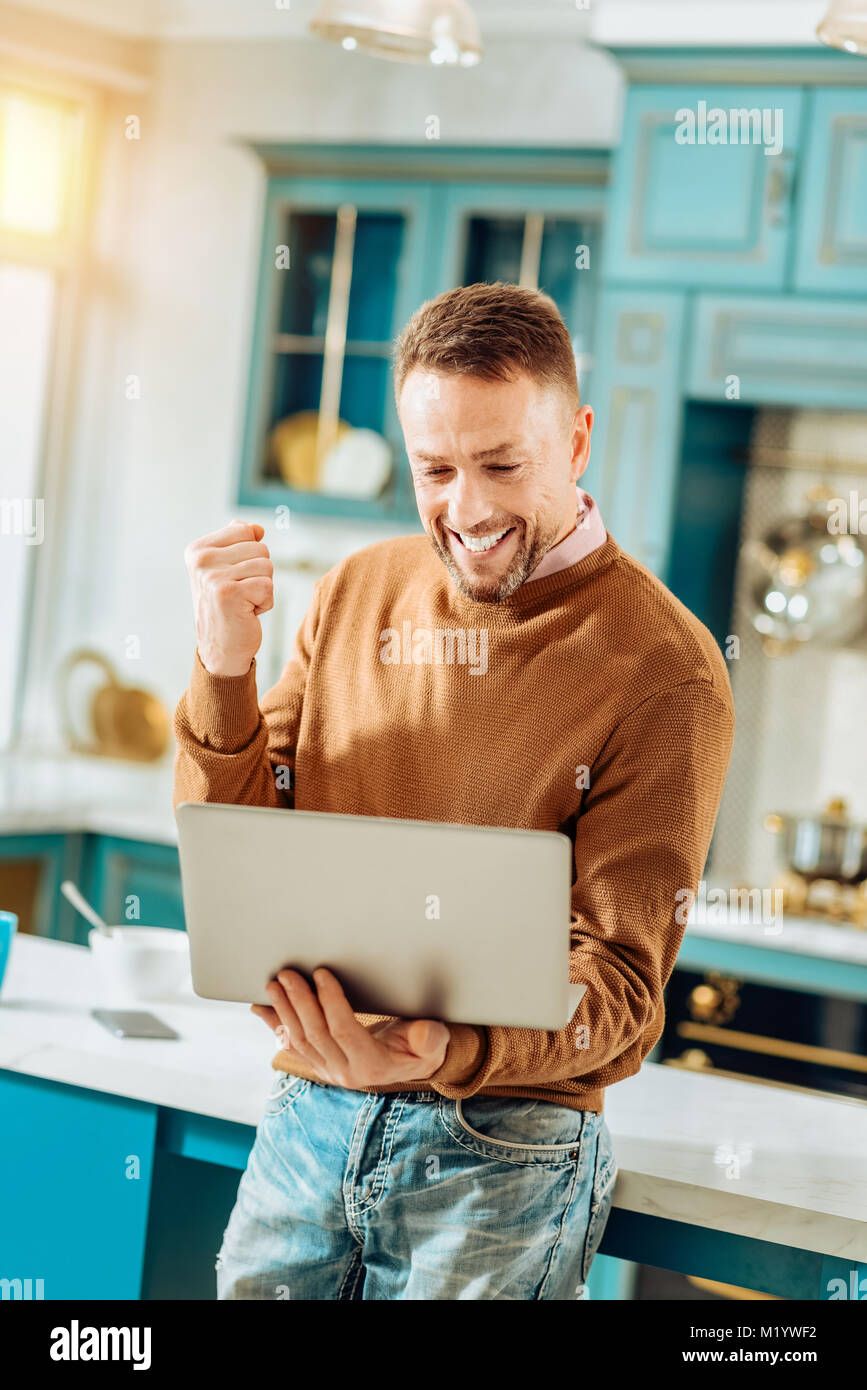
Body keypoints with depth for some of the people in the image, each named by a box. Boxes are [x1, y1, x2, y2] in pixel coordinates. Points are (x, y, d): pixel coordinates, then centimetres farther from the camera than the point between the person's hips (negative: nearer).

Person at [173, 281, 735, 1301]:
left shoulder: (665, 670, -10)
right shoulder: (355, 595, 6)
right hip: (306, 1113, 4)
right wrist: (224, 671, -11)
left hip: (504, 1144, -4)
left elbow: (620, 977, -12)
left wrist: (449, 1051, -31)